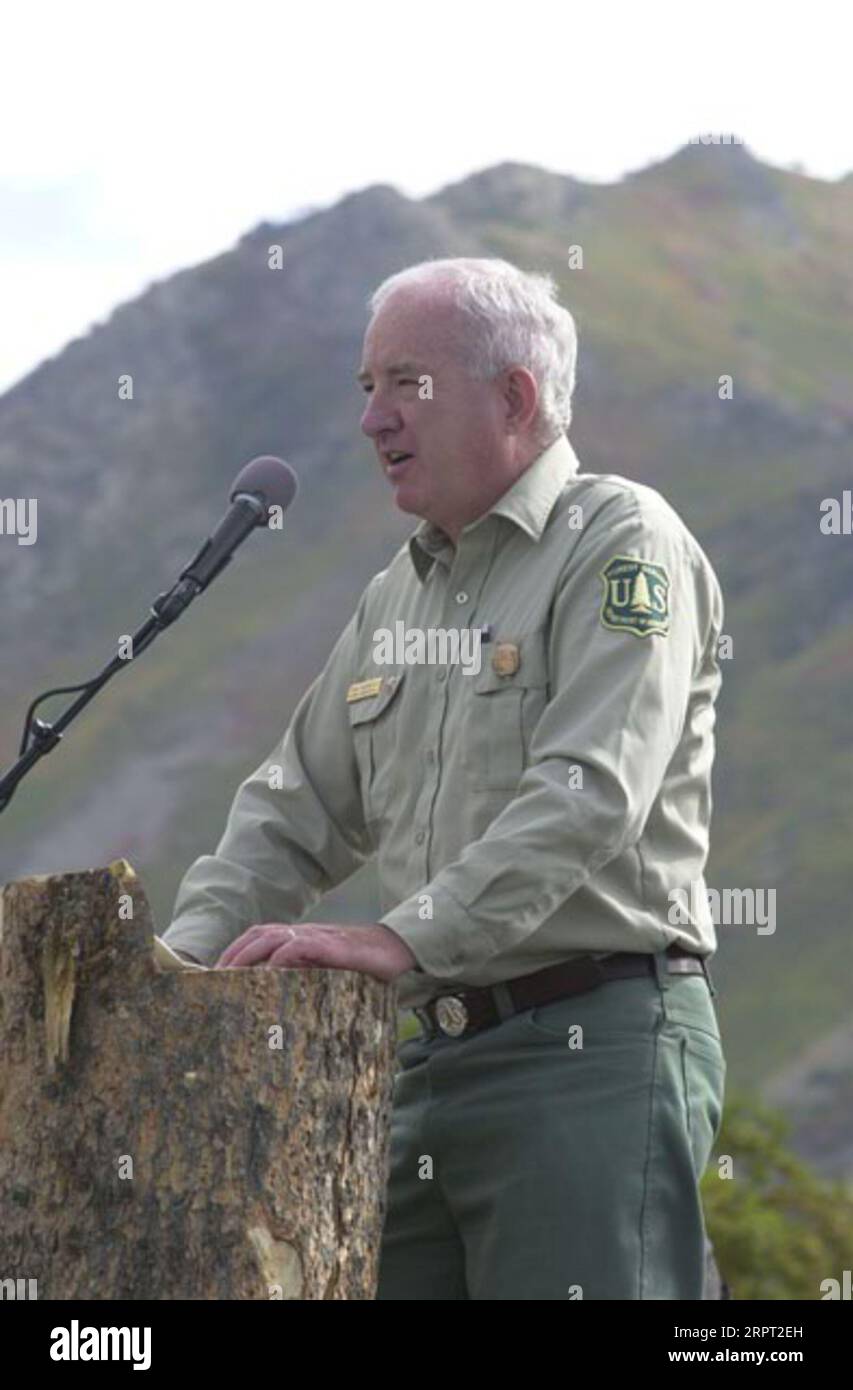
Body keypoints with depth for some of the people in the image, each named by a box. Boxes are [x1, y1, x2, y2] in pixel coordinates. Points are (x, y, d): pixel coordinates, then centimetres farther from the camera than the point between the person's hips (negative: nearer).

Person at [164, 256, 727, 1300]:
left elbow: (590, 796, -19)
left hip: (596, 1055, -8)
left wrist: (402, 941, -28)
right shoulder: (400, 594, 21)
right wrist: (189, 961, 5)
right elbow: (295, 813, 23)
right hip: (433, 1057, 8)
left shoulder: (622, 545, -5)